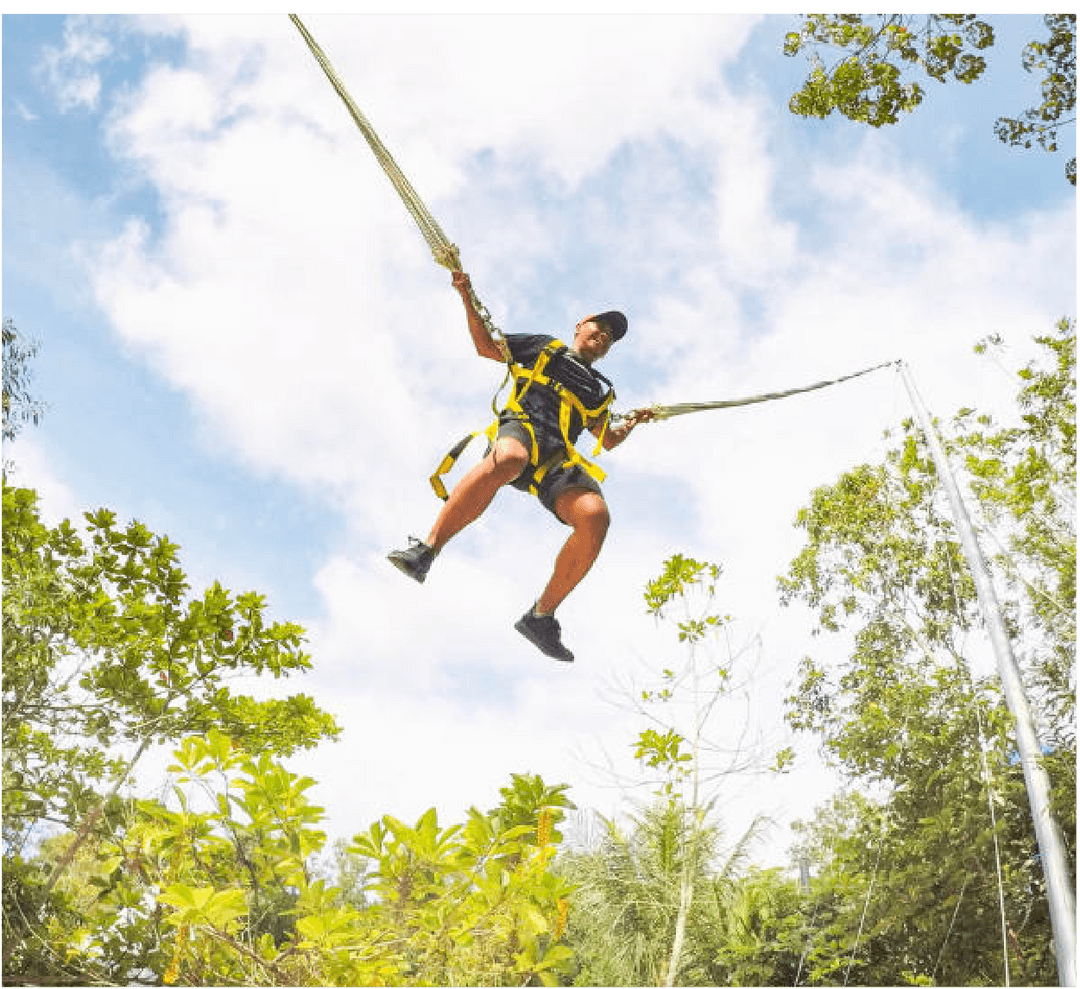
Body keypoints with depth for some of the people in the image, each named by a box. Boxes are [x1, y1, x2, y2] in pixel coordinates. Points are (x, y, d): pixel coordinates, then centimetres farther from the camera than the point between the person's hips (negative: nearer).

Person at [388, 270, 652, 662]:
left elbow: (607, 440, 41)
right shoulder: (544, 347, 30)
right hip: (522, 427, -3)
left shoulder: (599, 387, 39)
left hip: (561, 458, 3)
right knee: (507, 460, -44)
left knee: (595, 515, -30)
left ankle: (542, 615, -21)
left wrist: (631, 425, 25)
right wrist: (468, 299, 15)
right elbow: (486, 346, 25)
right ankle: (426, 549, -40)